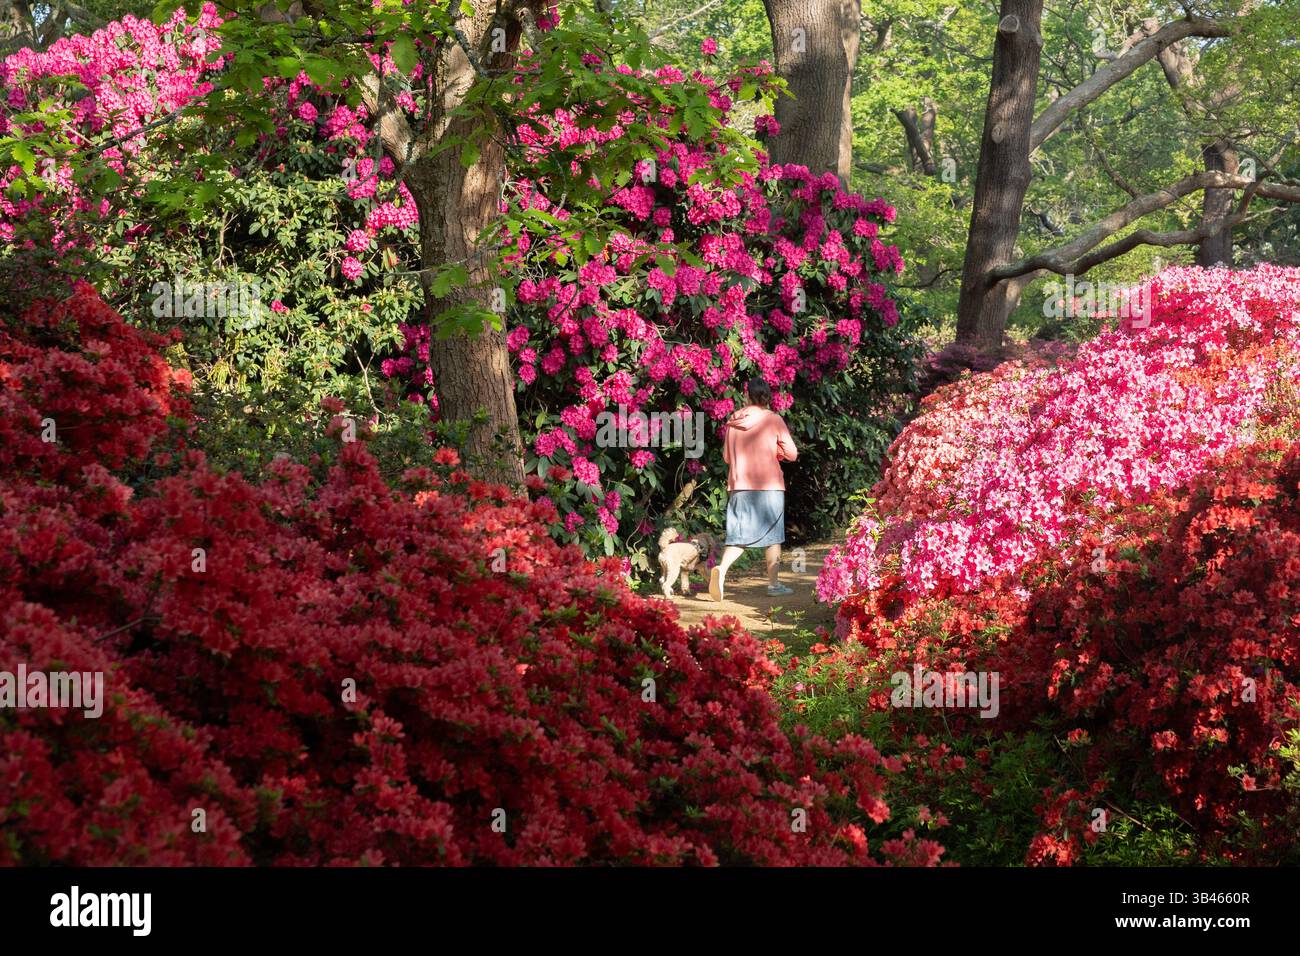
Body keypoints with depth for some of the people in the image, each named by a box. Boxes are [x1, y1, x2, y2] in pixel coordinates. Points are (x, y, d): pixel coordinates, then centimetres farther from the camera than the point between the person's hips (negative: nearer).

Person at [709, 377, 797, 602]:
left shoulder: (733, 421, 6)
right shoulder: (772, 419, -5)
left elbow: (726, 456, 14)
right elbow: (791, 453, -4)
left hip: (739, 485, 3)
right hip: (769, 485, -3)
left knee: (739, 535, 5)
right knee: (772, 535, 9)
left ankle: (721, 568, -21)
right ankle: (773, 583, 12)